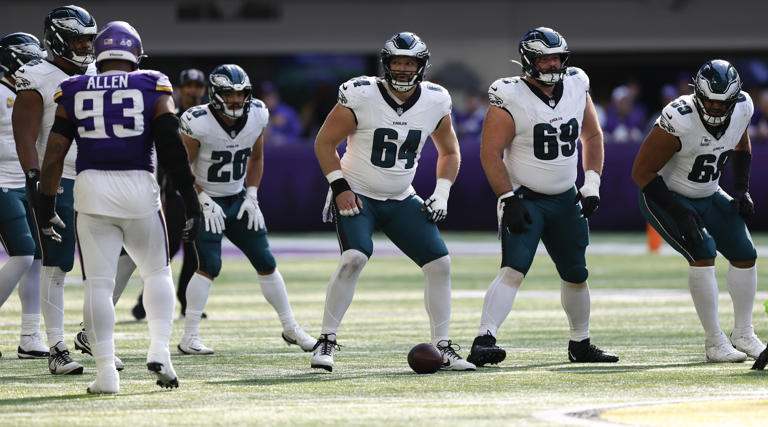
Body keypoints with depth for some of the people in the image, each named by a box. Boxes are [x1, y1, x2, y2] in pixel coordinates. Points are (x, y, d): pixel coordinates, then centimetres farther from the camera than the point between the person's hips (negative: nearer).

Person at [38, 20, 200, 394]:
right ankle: (159, 350, 2)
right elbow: (171, 146, -2)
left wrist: (46, 208, 14)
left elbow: (54, 153, 7)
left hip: (91, 187, 0)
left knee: (98, 283, 3)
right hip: (139, 187, 0)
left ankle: (106, 373, -2)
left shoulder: (74, 93, 9)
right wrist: (190, 198, 1)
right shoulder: (153, 87, 6)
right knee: (156, 272, 18)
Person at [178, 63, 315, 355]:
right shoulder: (197, 123, -23)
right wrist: (204, 202, -19)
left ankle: (290, 329, 17)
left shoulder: (256, 116, -8)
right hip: (206, 202, -5)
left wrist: (252, 197, 1)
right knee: (209, 266, -17)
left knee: (266, 263, 5)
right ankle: (189, 338, -10)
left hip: (238, 200, 5)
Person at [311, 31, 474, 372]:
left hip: (401, 201, 5)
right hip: (357, 196, -5)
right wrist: (340, 187, -17)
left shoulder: (435, 102, -4)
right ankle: (326, 341, -16)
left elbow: (449, 152, 12)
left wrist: (442, 194, -2)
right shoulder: (361, 96, -17)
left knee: (440, 264, -6)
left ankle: (443, 348, 5)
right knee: (354, 258, -28)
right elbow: (324, 142, -7)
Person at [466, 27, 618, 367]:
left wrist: (592, 184, 5)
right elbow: (490, 153, -15)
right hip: (524, 199, -6)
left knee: (576, 275, 14)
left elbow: (592, 137, 14)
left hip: (565, 200, 6)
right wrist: (508, 199, -20)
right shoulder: (511, 99, -16)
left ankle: (580, 344, 32)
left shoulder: (576, 88, 2)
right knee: (513, 271, -21)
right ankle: (483, 342, -27)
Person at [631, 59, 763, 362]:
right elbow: (642, 172, -24)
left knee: (744, 255, 1)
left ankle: (743, 334, 18)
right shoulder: (679, 120, -32)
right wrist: (679, 214, -27)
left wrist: (741, 191, 2)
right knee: (703, 253, -24)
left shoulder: (742, 108, -12)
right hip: (665, 198, -7)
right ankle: (715, 341, -15)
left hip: (708, 196, 7)